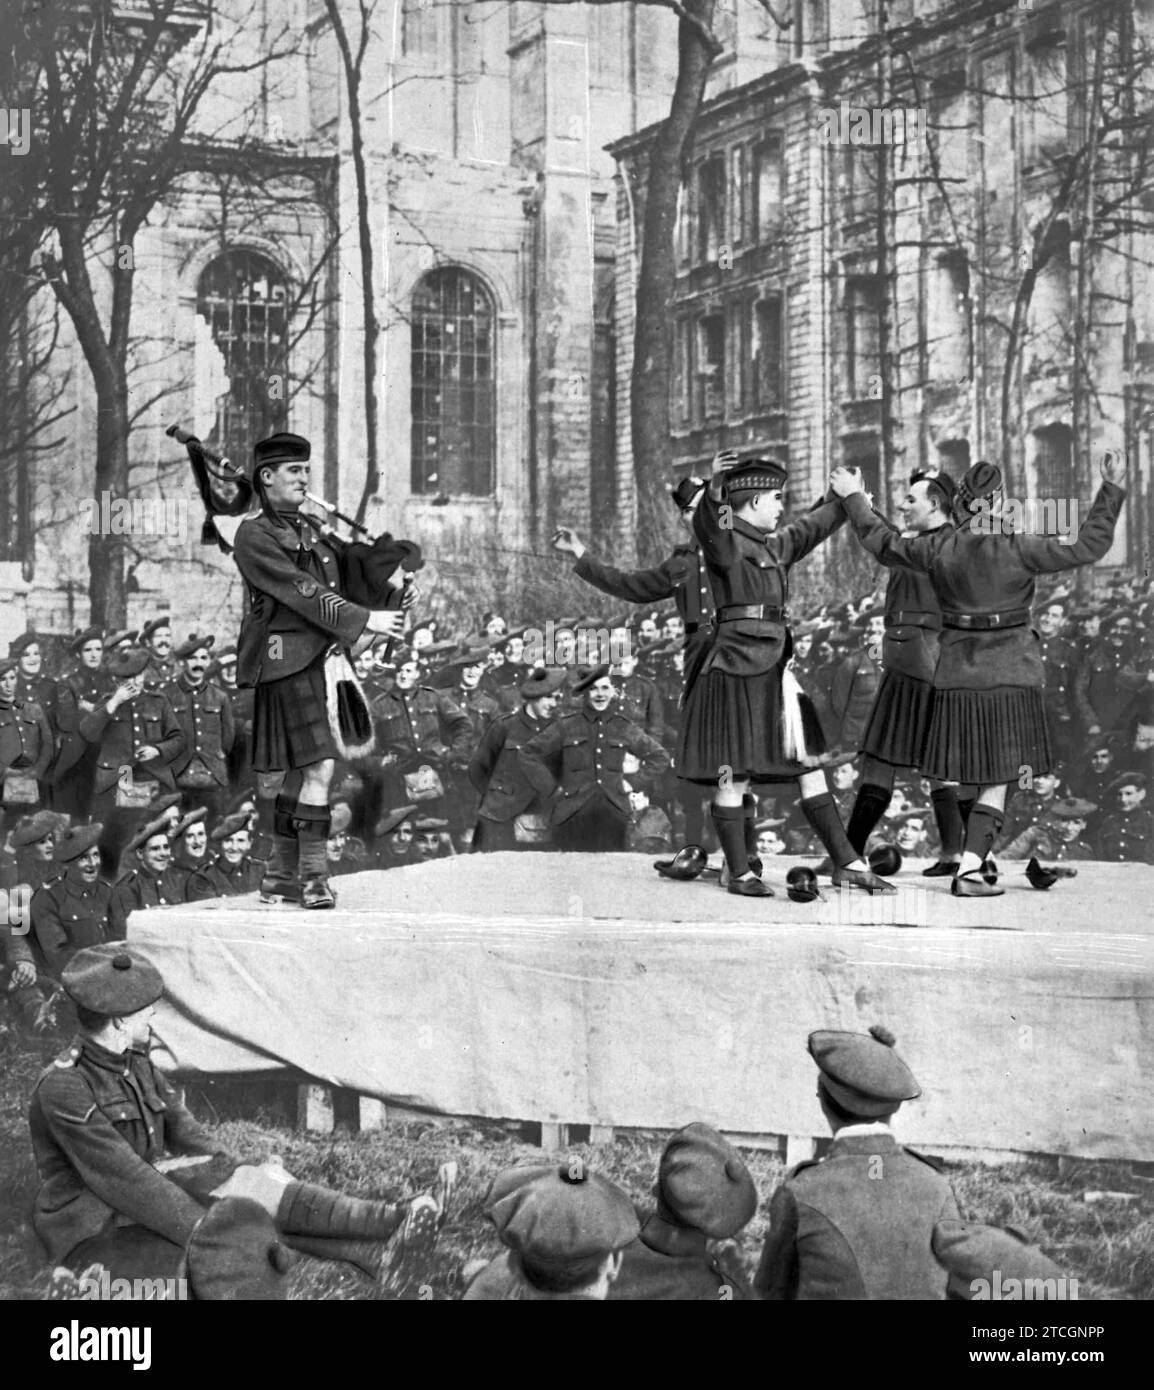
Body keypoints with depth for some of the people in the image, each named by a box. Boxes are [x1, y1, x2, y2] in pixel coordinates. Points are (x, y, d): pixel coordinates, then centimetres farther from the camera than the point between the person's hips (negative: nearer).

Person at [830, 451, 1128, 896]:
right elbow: (1089, 545, -8)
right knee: (998, 782, 1)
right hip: (1010, 676, -4)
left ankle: (970, 864, 19)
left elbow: (882, 543, 13)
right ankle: (969, 869, -5)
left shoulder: (939, 548, -2)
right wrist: (1112, 490, -1)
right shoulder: (1020, 549, -12)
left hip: (957, 677, 4)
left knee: (963, 777, 15)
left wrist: (853, 499, 26)